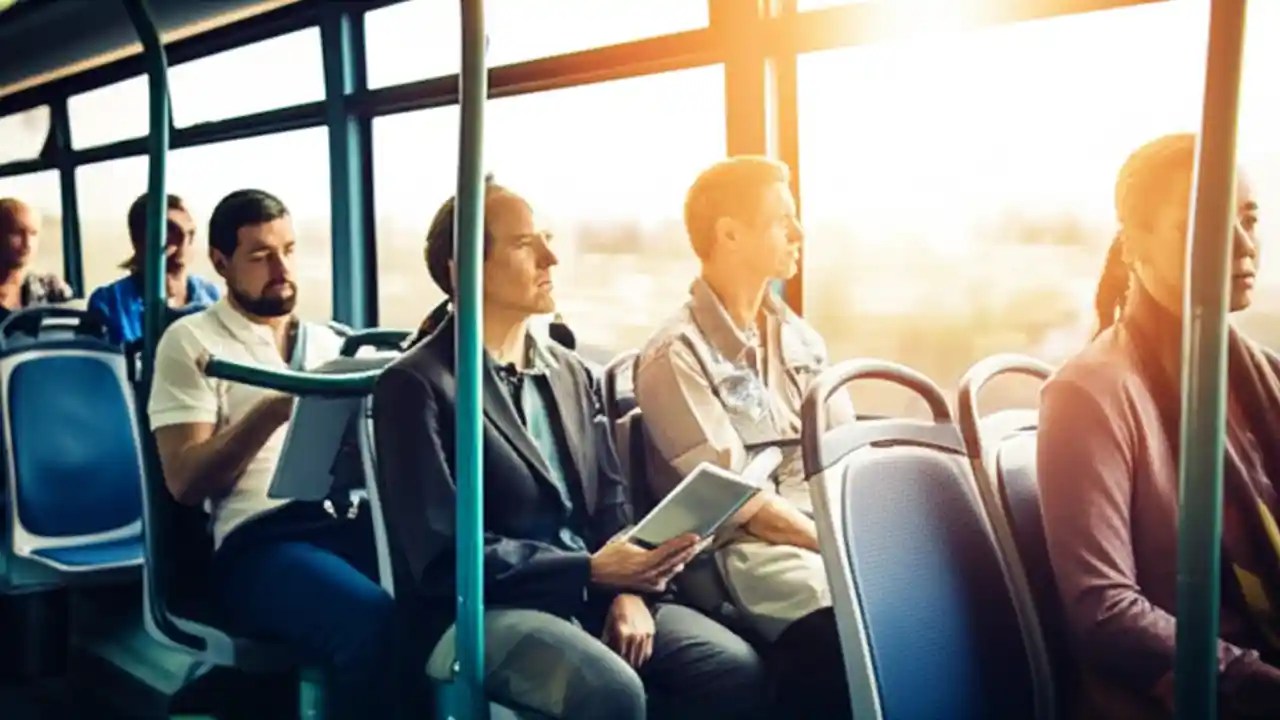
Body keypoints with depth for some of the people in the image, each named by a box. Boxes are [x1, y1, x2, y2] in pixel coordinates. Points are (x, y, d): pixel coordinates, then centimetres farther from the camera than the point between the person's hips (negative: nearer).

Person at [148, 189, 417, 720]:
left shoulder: (325, 341, 23)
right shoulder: (192, 341, 8)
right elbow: (185, 483, -3)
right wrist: (274, 408, -15)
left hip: (348, 521, 5)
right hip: (260, 540, -4)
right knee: (377, 622, -36)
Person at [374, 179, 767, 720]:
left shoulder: (569, 371, 16)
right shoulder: (417, 385, -7)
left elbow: (610, 502, 14)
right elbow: (443, 555, -13)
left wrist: (628, 589, -7)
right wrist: (591, 570, -17)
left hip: (593, 594, 6)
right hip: (484, 610, -6)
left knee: (736, 670, -17)